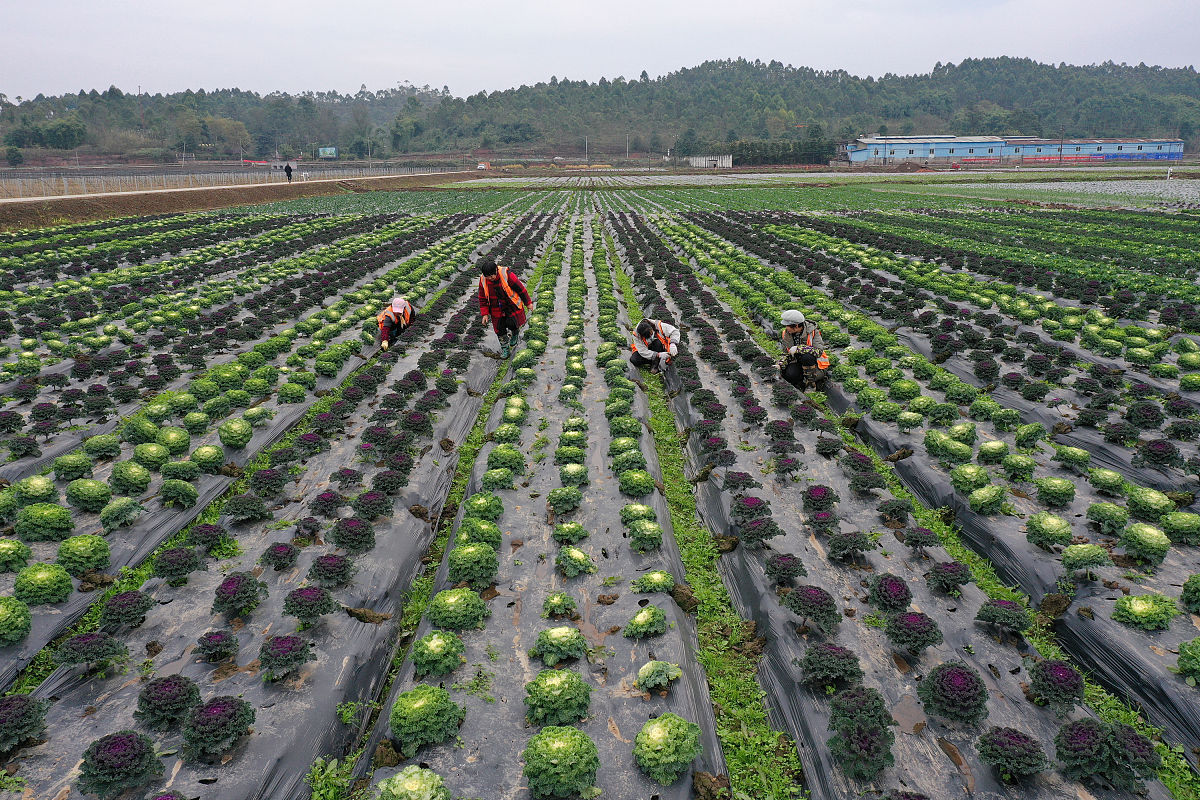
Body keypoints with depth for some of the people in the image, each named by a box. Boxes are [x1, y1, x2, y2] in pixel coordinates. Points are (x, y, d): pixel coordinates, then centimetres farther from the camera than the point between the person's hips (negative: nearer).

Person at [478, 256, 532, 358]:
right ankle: (504, 347, 29)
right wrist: (484, 313, -7)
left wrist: (528, 302, -5)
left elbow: (521, 288, -15)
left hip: (512, 305, -3)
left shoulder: (507, 275, -28)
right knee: (499, 328, 6)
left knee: (512, 323, -8)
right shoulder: (483, 280, -16)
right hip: (497, 309, 3)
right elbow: (482, 298, -2)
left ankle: (515, 334, 30)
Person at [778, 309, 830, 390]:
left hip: (816, 366, -3)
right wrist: (781, 364, -10)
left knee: (806, 357, -36)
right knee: (789, 374, -30)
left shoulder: (812, 332, -18)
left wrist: (798, 348, -35)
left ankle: (811, 383, -16)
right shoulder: (786, 334, -2)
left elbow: (819, 351, -32)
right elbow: (787, 354, 10)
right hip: (798, 363, 3)